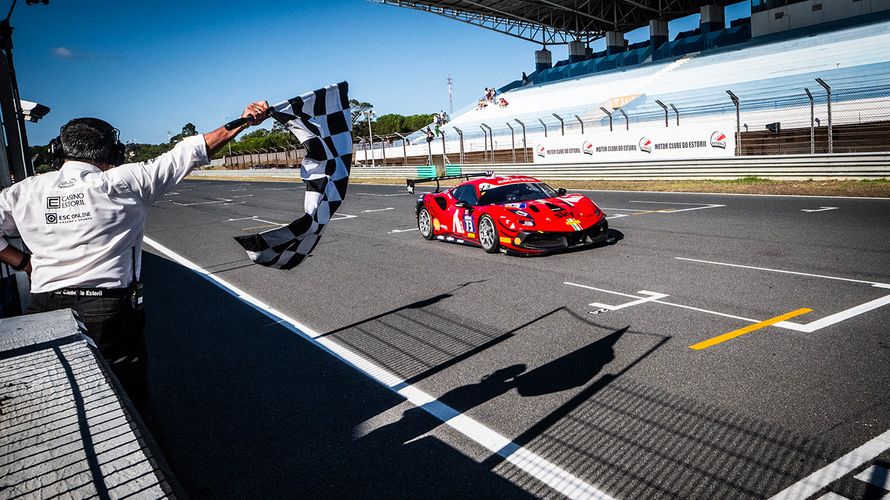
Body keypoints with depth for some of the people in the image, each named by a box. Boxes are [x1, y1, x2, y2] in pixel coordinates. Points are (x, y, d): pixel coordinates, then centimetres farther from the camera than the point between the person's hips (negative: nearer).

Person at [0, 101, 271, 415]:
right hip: (111, 313, -3)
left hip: (45, 311, 4)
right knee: (129, 405, 13)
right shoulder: (122, 182, -7)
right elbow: (192, 151, -6)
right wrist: (245, 120, -1)